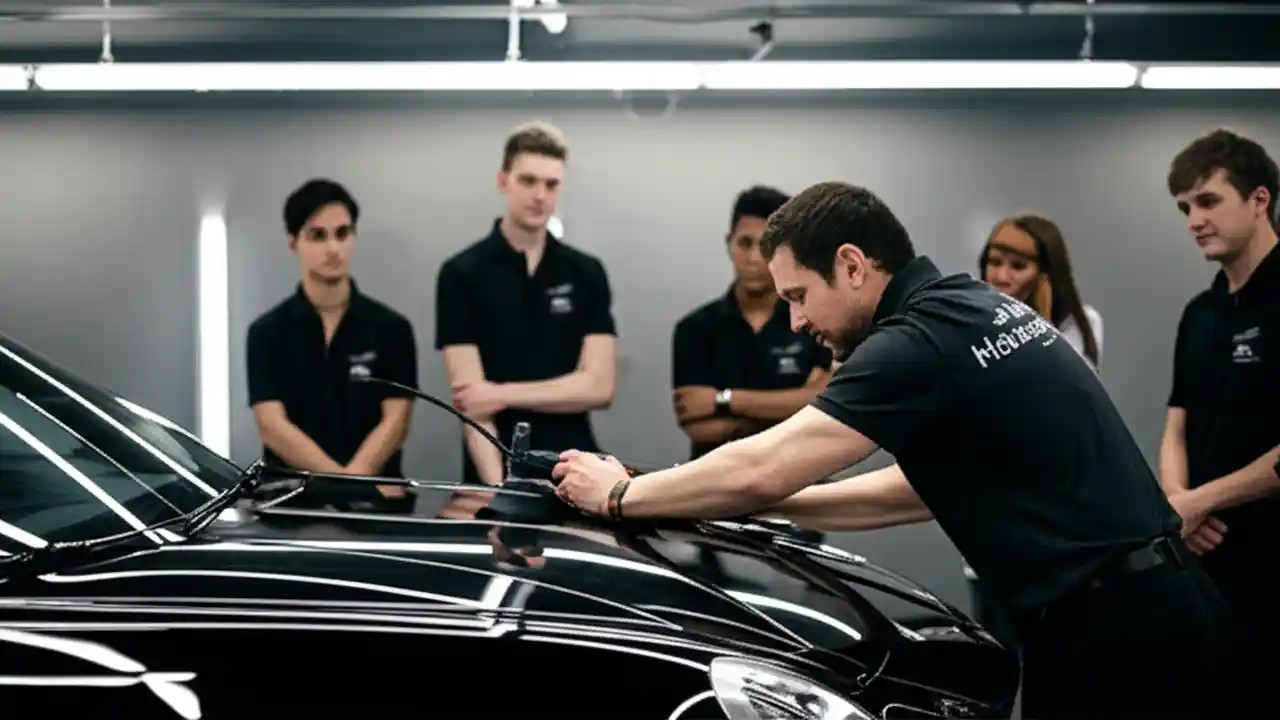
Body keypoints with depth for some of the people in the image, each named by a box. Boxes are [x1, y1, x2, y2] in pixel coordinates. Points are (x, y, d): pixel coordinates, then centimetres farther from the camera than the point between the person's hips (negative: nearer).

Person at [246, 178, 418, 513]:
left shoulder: (391, 328, 8)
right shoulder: (267, 332, 7)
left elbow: (395, 420, 1)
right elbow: (272, 425, -2)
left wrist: (354, 480, -16)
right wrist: (348, 484, -13)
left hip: (376, 502, 1)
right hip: (292, 499, 0)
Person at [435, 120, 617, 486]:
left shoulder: (587, 273, 6)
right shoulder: (461, 274, -3)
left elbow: (598, 385, -2)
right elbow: (471, 398, -11)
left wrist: (504, 394, -10)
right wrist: (497, 485, -22)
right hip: (496, 478, -2)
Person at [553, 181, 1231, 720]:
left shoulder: (920, 342, -15)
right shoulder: (979, 306, 13)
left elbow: (760, 470, -15)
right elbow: (917, 489, 21)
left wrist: (619, 494, -1)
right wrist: (766, 505, 17)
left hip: (1111, 629, -9)